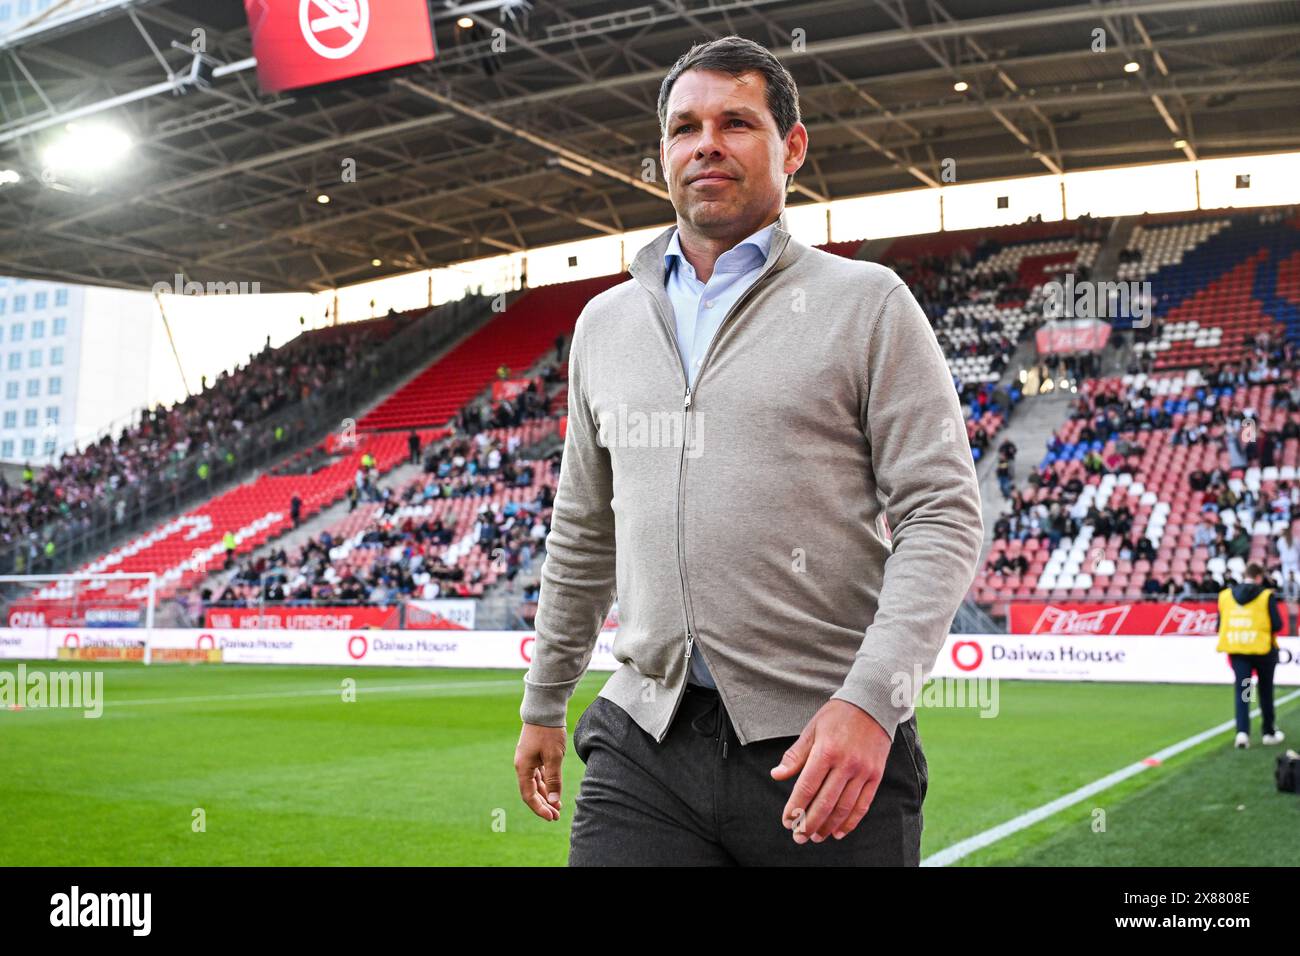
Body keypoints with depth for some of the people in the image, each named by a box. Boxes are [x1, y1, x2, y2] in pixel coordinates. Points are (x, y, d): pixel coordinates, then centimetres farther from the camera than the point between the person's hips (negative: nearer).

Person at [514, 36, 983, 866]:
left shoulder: (868, 304, 0)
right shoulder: (606, 322, 14)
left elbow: (941, 518, -6)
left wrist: (871, 701, -19)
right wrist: (544, 703, 22)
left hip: (823, 749, -3)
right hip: (645, 744, 3)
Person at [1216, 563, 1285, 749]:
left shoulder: (1225, 595, 3)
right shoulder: (1267, 596, -7)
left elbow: (1220, 626, 4)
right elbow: (1277, 625, -11)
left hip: (1236, 650, 2)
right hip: (1262, 649, -2)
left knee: (1241, 691, 2)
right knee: (1266, 691, 15)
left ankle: (1242, 732, -14)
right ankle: (1268, 732, 26)